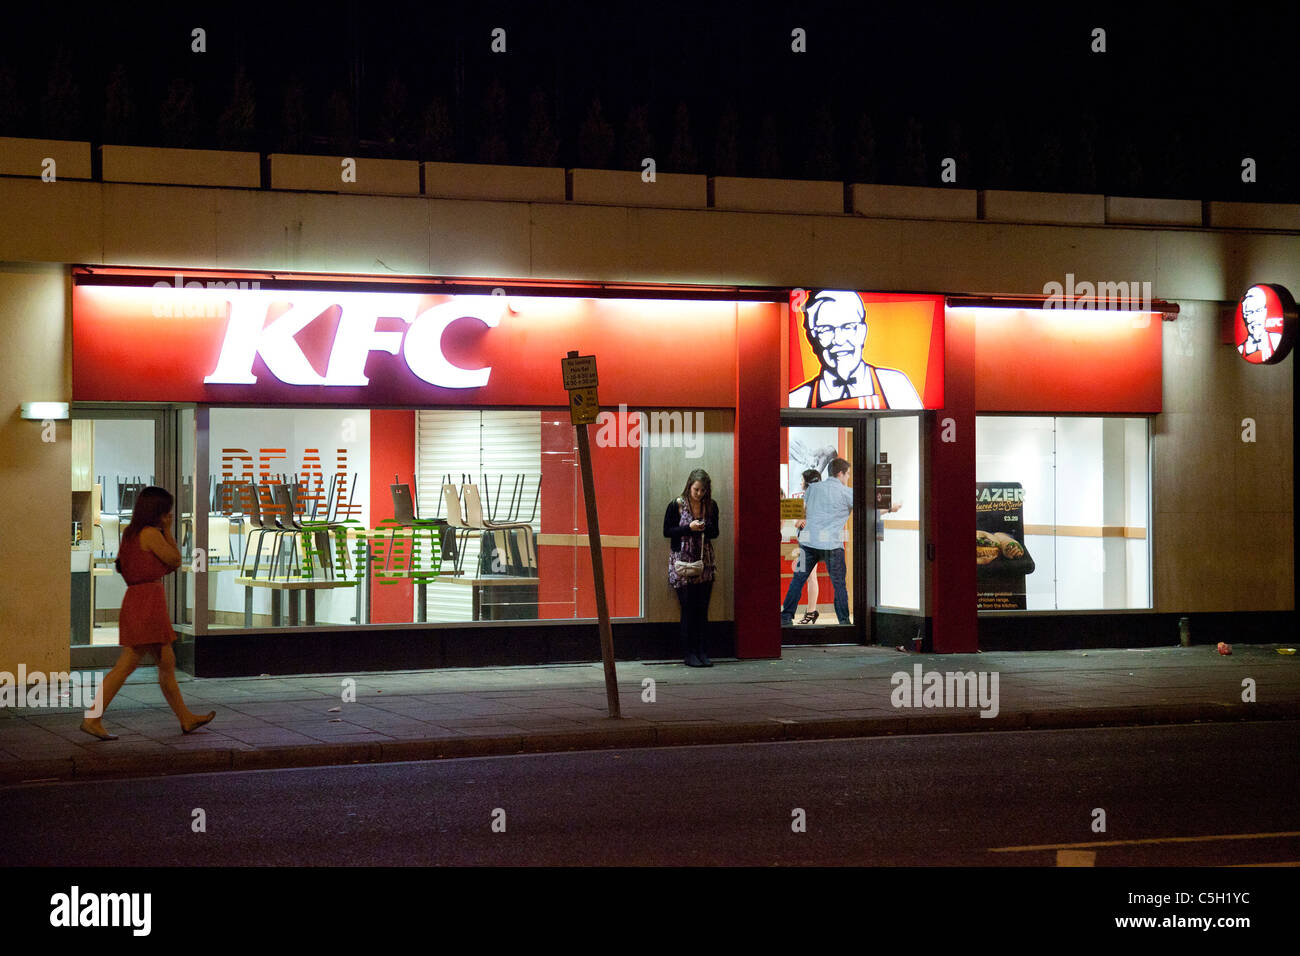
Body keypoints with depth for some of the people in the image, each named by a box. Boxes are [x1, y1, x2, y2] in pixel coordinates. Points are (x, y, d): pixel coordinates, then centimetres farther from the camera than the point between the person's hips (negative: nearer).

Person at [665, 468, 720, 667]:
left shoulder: (711, 506, 5)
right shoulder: (676, 505, -5)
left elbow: (715, 532, 12)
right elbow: (667, 531, -2)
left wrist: (705, 528, -10)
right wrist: (689, 528, -15)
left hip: (704, 561, 3)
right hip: (682, 561, -3)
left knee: (702, 608, 1)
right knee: (688, 608, -5)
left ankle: (700, 651, 4)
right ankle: (689, 652, -1)